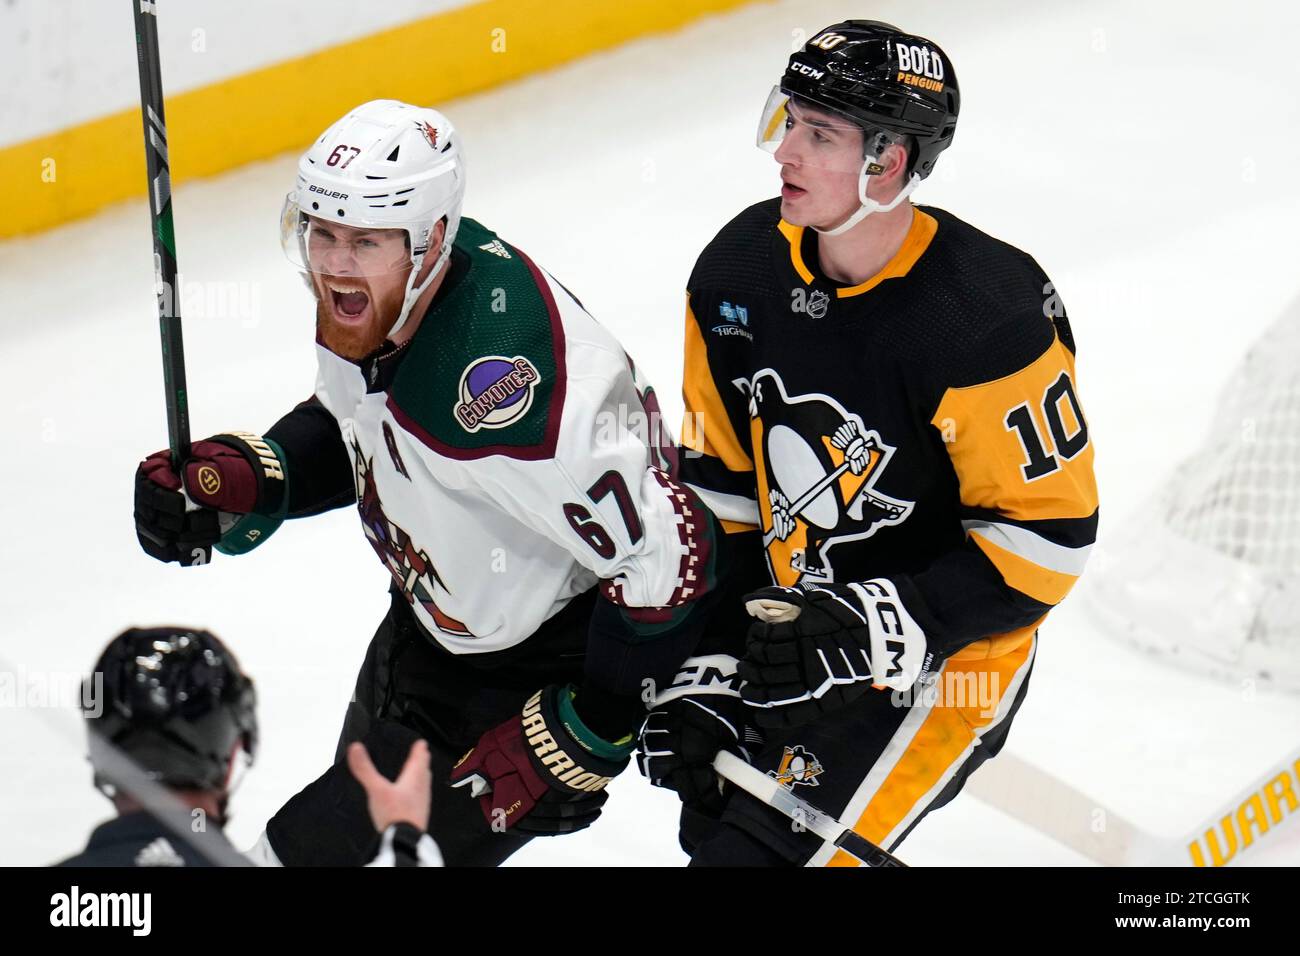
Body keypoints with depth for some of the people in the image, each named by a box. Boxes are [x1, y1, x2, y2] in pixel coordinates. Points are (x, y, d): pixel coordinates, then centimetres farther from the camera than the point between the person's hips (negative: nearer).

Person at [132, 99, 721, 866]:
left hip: (545, 671, -9)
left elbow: (668, 555, -33)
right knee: (364, 797, 27)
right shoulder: (370, 299, -11)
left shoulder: (505, 388, -38)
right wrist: (235, 480, -7)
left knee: (326, 849, -10)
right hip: (432, 625, 9)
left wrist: (580, 739, -24)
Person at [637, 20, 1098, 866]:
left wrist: (876, 628, -28)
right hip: (792, 627, 7)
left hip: (946, 659, -7)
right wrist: (705, 670, -2)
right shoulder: (738, 273, -7)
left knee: (759, 851, -15)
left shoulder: (988, 318, -26)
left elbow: (1047, 533, -21)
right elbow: (719, 486, 2)